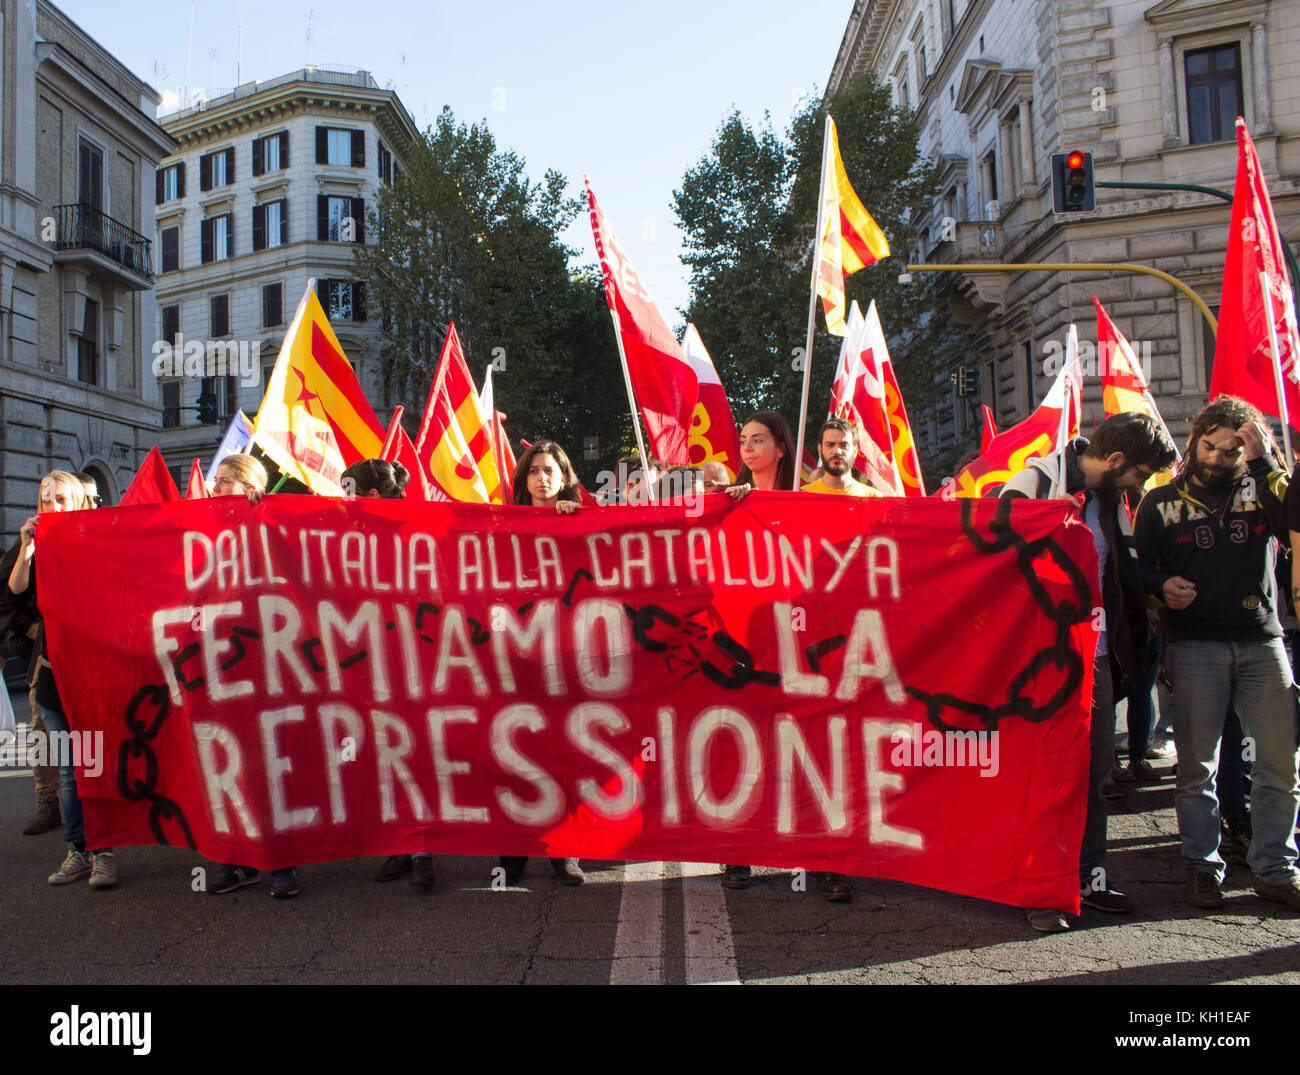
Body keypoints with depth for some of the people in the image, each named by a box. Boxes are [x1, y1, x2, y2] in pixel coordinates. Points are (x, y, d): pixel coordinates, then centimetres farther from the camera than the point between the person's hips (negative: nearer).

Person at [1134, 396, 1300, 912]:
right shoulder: (1162, 501, 8)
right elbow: (1139, 566, 9)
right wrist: (1162, 586, -12)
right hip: (1195, 646, -1)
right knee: (1197, 764, 2)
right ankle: (1202, 865, 14)